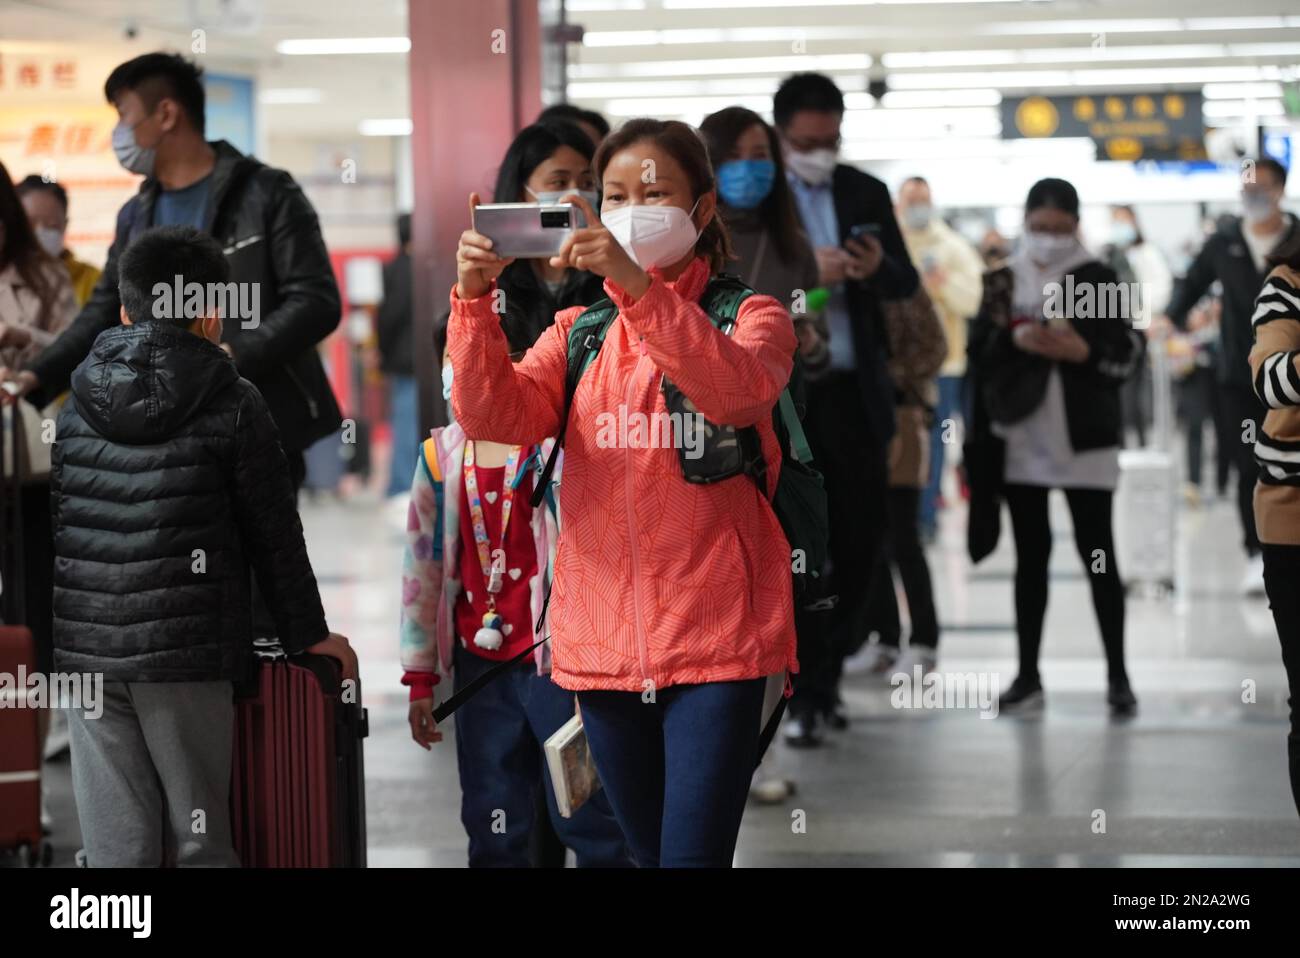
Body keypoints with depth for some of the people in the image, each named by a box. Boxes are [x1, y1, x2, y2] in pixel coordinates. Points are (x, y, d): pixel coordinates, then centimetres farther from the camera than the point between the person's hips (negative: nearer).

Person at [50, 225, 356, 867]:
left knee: (116, 846, 3)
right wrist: (308, 636, 12)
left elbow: (48, 523, 13)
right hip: (186, 652, -3)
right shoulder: (233, 404, -2)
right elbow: (273, 532, 1)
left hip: (85, 647, 3)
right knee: (199, 842, 3)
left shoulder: (76, 405, 9)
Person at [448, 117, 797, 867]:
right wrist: (474, 298, -19)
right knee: (648, 852, 13)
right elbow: (495, 417, -4)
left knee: (692, 853, -13)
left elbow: (737, 388, -22)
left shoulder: (752, 318, 2)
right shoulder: (577, 333, 14)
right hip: (604, 639, 5)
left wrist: (636, 284, -33)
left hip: (715, 639, -4)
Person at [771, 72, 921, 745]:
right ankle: (804, 695, 5)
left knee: (861, 537, 7)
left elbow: (907, 285, 9)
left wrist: (878, 269, -14)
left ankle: (825, 669, 24)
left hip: (855, 392, 4)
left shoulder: (866, 194, 10)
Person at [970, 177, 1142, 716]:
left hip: (1085, 439, -2)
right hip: (1020, 435, 3)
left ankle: (1117, 675, 5)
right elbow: (978, 352, 4)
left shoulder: (1097, 279, 0)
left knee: (1097, 554, 0)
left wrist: (1083, 351, -19)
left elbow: (1127, 355, -2)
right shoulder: (1003, 282, 7)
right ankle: (1027, 675, 14)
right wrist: (1014, 339, -15)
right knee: (1030, 556, 9)